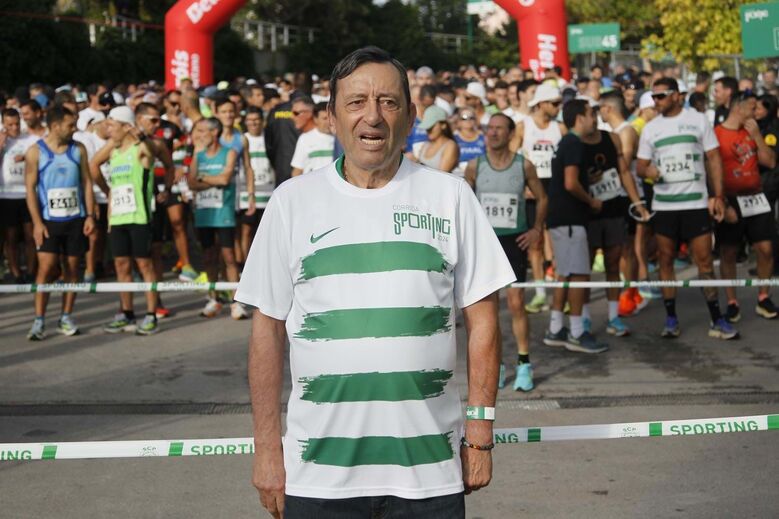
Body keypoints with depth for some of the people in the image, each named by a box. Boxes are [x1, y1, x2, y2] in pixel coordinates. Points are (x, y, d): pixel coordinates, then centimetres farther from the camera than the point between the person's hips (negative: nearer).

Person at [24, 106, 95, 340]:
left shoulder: (78, 149, 5)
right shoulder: (35, 152, -3)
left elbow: (86, 183, 7)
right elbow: (30, 188, -4)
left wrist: (90, 215, -1)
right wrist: (37, 222, -11)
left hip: (75, 219, 3)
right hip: (49, 221, -3)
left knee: (72, 268, 5)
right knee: (46, 268, -8)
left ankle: (66, 317, 14)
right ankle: (39, 321, -3)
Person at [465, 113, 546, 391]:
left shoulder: (524, 165, -3)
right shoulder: (475, 166, -1)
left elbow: (541, 197, 10)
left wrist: (537, 229, 2)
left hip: (514, 240, -1)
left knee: (516, 303, -5)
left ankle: (524, 364, 4)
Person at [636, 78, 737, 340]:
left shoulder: (698, 120, 2)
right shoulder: (650, 128, 8)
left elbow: (713, 158, 2)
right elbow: (640, 166, 11)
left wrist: (718, 195, -5)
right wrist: (647, 171, -14)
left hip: (696, 203, -2)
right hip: (663, 205, 2)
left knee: (704, 260, -3)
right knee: (665, 260, 4)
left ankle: (717, 320, 4)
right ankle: (671, 320, 12)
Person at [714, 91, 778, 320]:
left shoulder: (751, 132, 12)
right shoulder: (716, 135, -7)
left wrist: (757, 136, -3)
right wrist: (723, 206, -14)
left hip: (756, 199, 5)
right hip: (731, 201, -5)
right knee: (728, 253, 2)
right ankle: (732, 303, 11)